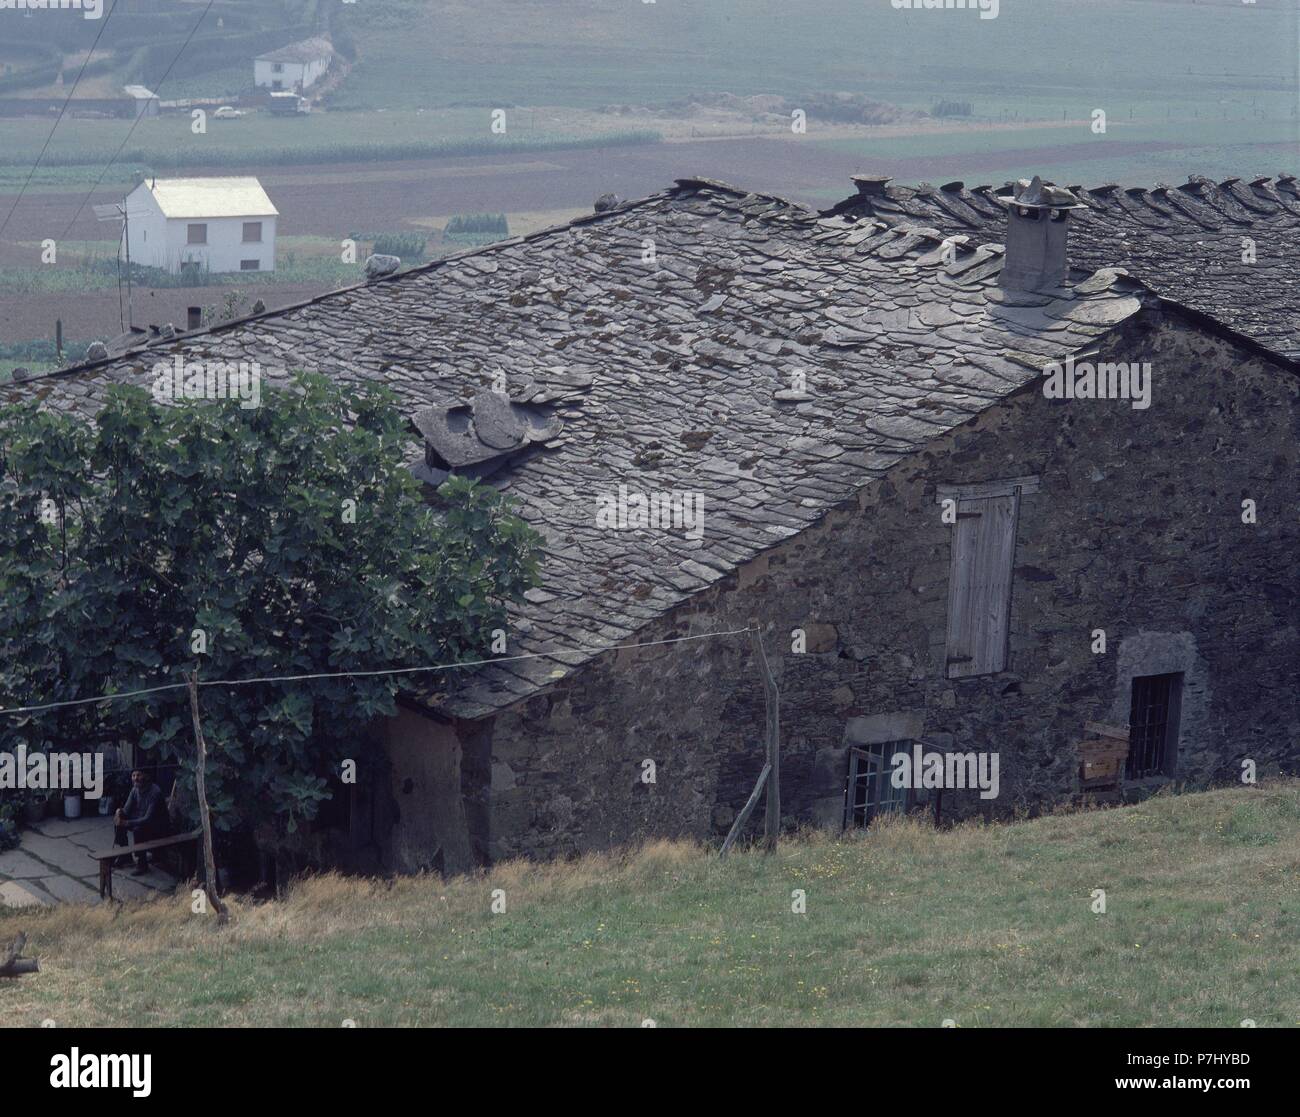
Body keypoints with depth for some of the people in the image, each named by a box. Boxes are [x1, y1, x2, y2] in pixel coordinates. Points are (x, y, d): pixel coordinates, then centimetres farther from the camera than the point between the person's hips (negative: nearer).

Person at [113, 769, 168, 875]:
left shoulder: (154, 792, -27)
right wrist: (120, 813, -24)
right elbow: (127, 810, 2)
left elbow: (148, 819, -32)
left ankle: (142, 864, -21)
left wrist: (126, 823, -38)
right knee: (118, 820, -4)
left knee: (138, 829, -34)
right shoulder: (135, 790, -1)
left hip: (158, 827, -8)